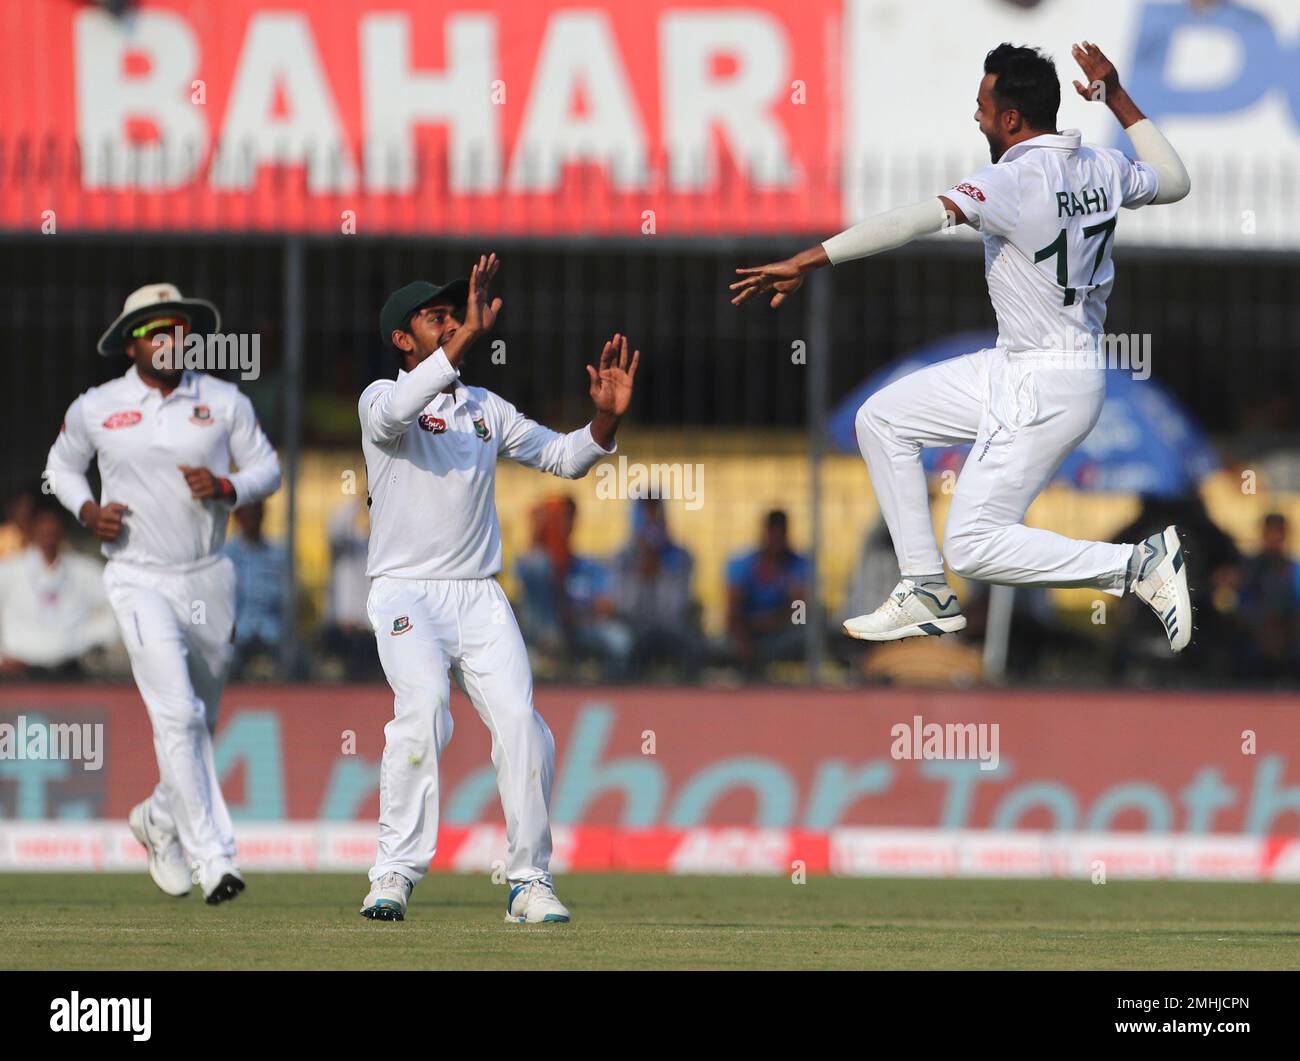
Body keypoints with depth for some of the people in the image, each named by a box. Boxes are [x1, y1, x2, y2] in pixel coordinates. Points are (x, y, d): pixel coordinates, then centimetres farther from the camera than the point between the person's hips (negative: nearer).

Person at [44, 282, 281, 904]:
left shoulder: (224, 402, 2)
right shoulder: (95, 409, -1)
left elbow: (267, 468, 8)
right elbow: (61, 466, 15)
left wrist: (226, 488, -13)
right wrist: (87, 509, -5)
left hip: (209, 581, 3)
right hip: (139, 580, -3)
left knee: (200, 719, 14)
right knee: (178, 716, -16)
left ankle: (159, 821, 42)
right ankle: (214, 860, -18)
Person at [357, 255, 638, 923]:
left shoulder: (487, 409, 17)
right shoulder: (381, 399, 0)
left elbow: (563, 456, 14)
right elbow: (394, 414, -24)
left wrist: (606, 417, -7)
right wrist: (469, 336, -32)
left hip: (480, 596, 5)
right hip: (406, 593, -5)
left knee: (520, 720, -12)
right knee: (424, 706, -28)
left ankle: (529, 882, -3)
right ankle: (394, 876, -25)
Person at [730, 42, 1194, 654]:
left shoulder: (1015, 182, -23)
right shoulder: (1102, 170, 2)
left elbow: (916, 220, -34)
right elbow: (1175, 181, 22)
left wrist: (807, 262, -36)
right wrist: (1117, 98, 23)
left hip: (1042, 393, -10)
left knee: (972, 546, -6)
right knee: (882, 419, 15)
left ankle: (1139, 566, -8)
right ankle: (926, 596, 17)